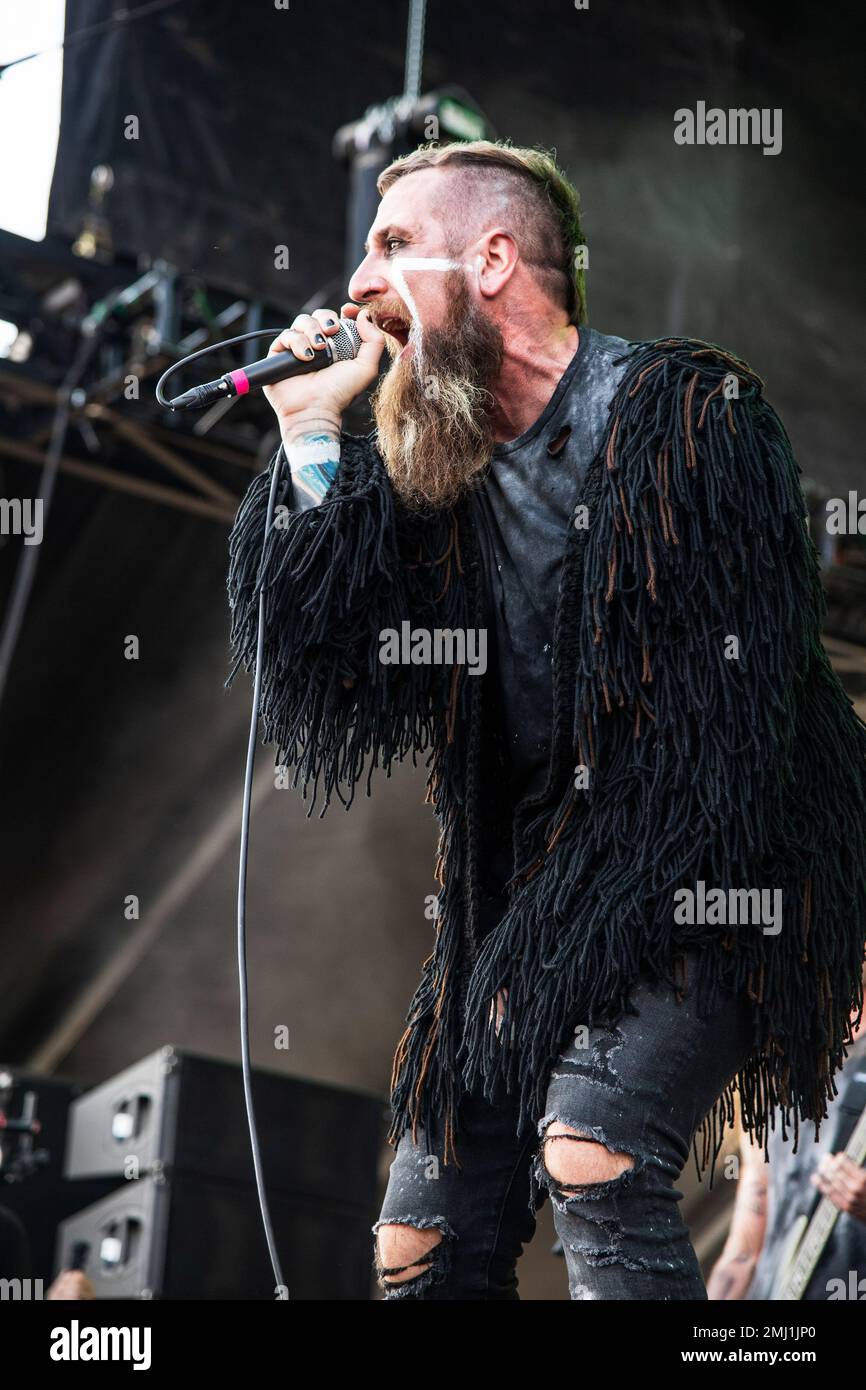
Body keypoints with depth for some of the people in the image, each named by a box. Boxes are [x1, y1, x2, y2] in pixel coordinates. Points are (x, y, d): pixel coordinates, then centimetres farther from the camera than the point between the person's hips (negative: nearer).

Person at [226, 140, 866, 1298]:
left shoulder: (688, 412, -9)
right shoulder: (440, 462, 11)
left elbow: (725, 724, -16)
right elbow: (323, 680, 3)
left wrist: (568, 939, -18)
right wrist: (310, 440, -2)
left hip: (696, 896, -6)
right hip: (526, 902, 7)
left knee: (590, 1156, -29)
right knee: (423, 1249, 3)